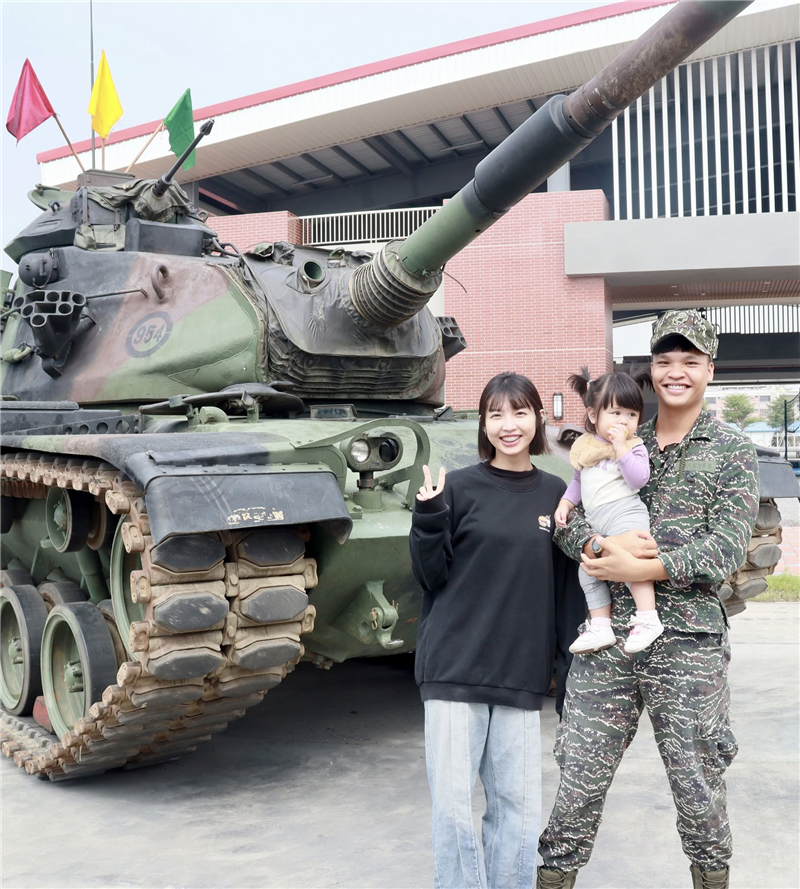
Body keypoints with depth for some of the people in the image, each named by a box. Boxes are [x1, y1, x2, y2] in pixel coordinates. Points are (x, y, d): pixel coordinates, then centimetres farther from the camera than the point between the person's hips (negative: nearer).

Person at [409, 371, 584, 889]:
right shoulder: (461, 487, -1)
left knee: (519, 807, 7)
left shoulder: (555, 494, 7)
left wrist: (574, 672, 9)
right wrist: (430, 518, -15)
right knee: (452, 806, 1)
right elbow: (432, 577, 1)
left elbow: (568, 589, 10)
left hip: (522, 676, 2)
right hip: (455, 669, -2)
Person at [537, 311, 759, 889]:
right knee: (579, 778, 6)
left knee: (699, 787, 9)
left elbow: (728, 548, -7)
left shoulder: (732, 452, 3)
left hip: (688, 645, -2)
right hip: (606, 640, 2)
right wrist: (600, 545, -17)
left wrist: (641, 568, -16)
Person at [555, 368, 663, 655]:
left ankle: (648, 619, -23)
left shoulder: (634, 447, -1)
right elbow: (579, 480, 27)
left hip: (625, 512, -7)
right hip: (595, 522, 7)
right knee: (588, 571, 7)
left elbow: (638, 479, -17)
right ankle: (601, 628, 14)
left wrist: (621, 447, -19)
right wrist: (565, 503, 14)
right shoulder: (586, 446, 15)